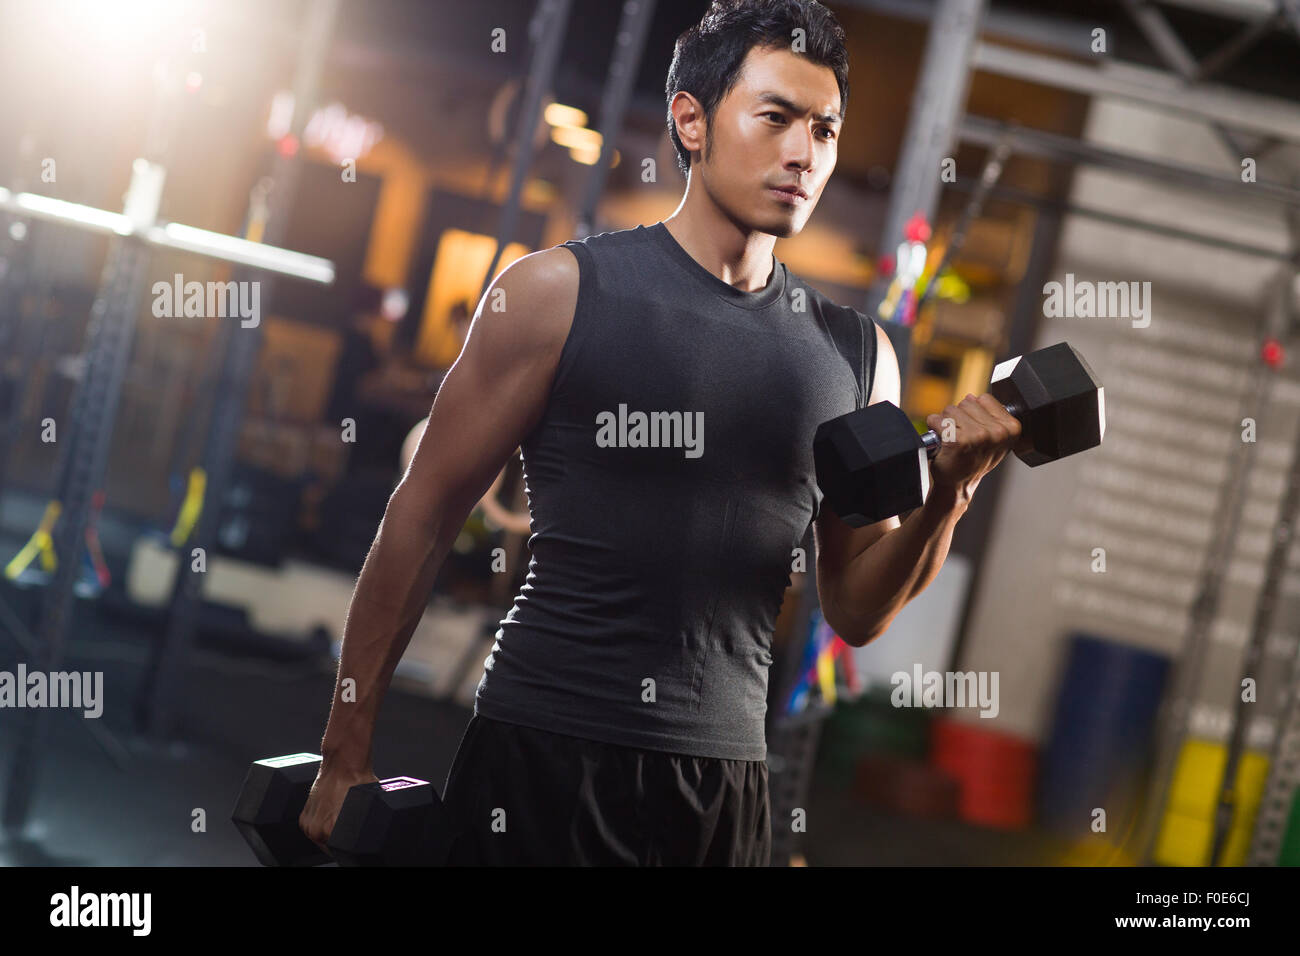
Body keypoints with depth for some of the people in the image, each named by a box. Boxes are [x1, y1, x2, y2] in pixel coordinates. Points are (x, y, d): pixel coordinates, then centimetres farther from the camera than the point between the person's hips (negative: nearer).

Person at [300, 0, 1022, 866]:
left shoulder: (855, 355, 6)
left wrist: (948, 494, -7)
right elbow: (424, 516, -1)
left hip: (725, 784, 4)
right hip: (541, 762, -4)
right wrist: (346, 755, -2)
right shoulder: (561, 294, -4)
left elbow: (855, 611, 11)